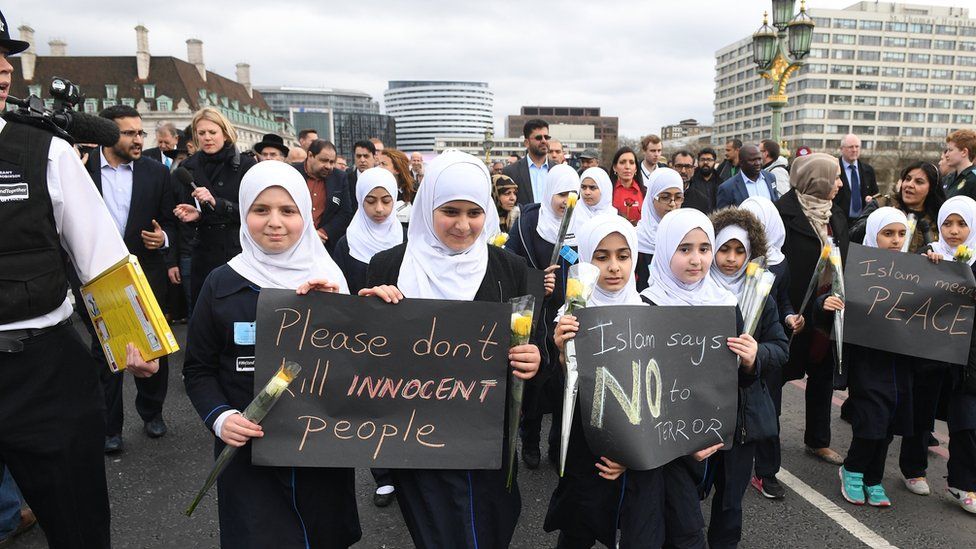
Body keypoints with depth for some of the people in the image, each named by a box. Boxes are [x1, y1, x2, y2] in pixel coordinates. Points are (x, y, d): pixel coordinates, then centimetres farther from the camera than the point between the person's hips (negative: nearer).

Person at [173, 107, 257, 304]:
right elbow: (188, 209, 18)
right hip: (204, 254, 4)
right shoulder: (190, 167, 9)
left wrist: (216, 202, -19)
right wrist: (195, 215, -5)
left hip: (238, 251, -3)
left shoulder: (246, 166, -3)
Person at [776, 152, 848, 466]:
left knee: (823, 374, 17)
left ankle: (818, 440, 34)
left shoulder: (836, 215, 9)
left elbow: (844, 260, 15)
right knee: (777, 375, 6)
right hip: (793, 310, -7)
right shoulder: (785, 213, -15)